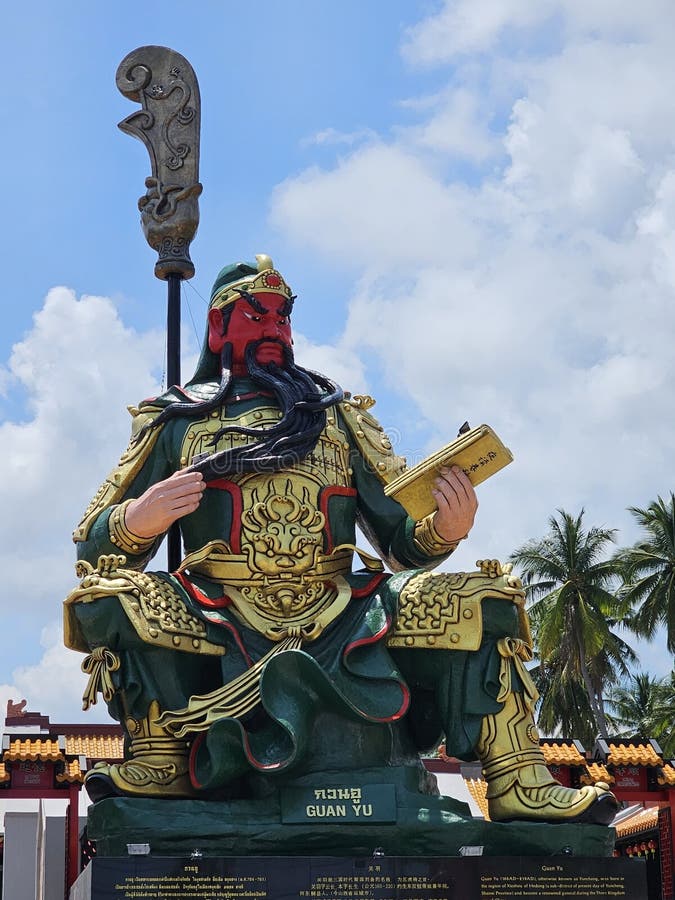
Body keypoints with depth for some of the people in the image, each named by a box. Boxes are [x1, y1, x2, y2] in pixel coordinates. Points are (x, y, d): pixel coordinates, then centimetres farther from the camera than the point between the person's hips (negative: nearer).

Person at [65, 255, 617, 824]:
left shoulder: (339, 419, 21)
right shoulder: (175, 422, 15)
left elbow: (402, 542, 17)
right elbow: (94, 546, 9)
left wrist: (444, 530, -8)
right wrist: (139, 519, -15)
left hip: (341, 619, 2)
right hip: (221, 623, -2)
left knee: (486, 598, -15)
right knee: (112, 595, -30)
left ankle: (519, 787, -14)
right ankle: (161, 766, -23)